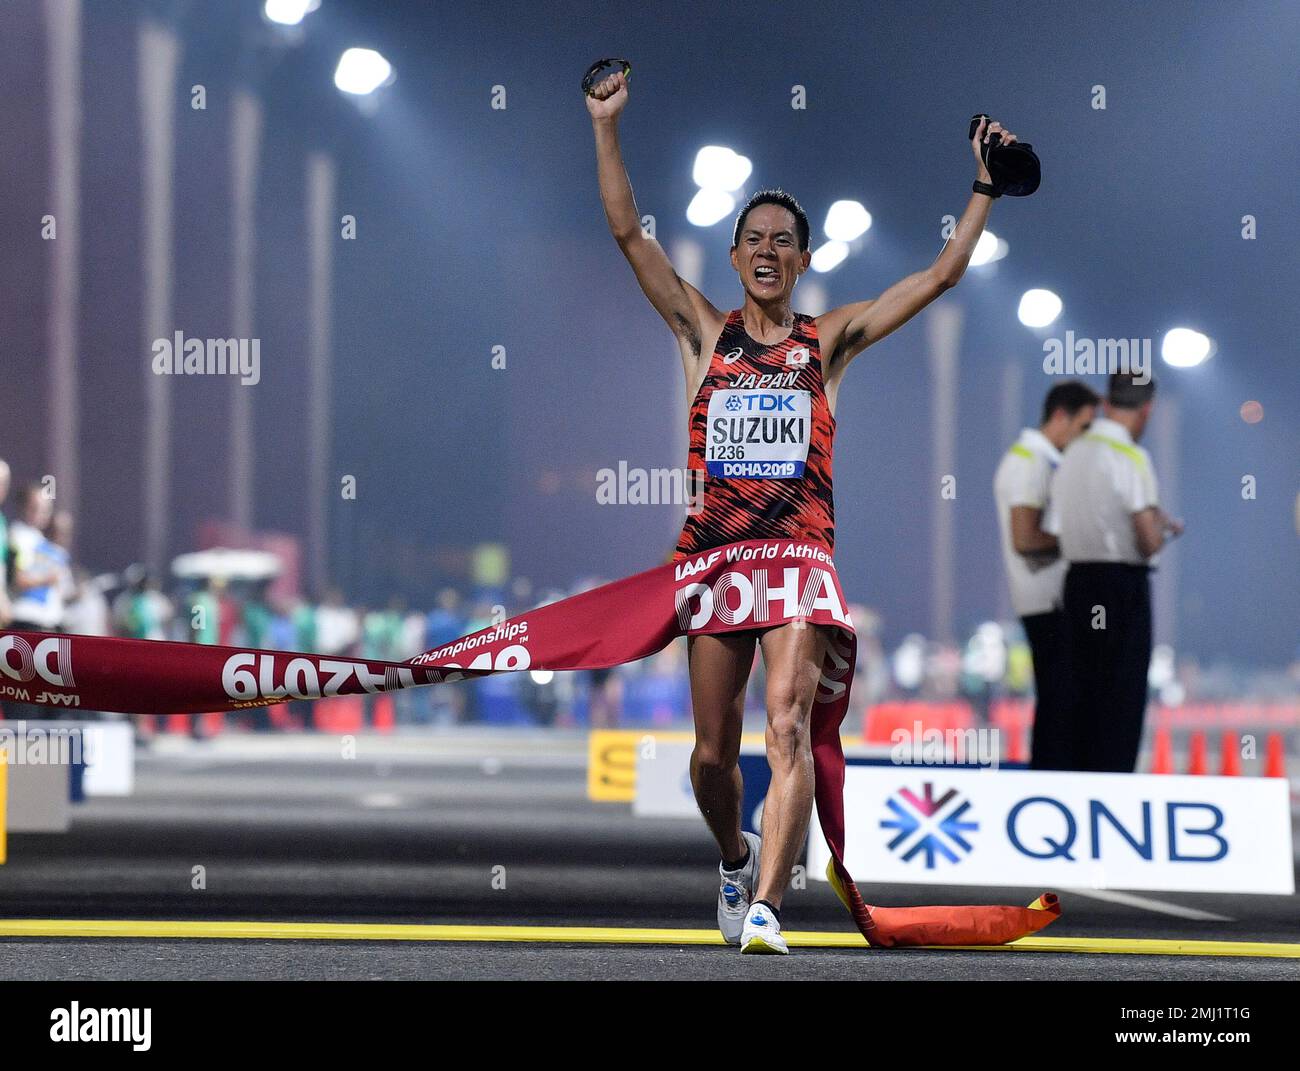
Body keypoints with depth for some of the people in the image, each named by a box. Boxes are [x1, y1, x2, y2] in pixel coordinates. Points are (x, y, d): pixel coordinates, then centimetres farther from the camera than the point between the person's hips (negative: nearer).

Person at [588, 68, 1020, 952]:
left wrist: (989, 186, 6)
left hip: (802, 552, -1)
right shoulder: (704, 332, 11)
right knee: (714, 747, 6)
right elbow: (628, 232, 5)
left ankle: (767, 907, -27)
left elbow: (944, 273, 10)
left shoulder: (829, 339, 11)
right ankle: (734, 858, 36)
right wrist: (606, 125, 0)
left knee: (788, 726, -19)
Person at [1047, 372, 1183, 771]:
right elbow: (1149, 541, -17)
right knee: (1123, 698, -2)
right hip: (1123, 583, -7)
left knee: (1085, 694, 13)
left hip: (1077, 579, 7)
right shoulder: (1131, 457, -12)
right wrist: (1164, 526, 6)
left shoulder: (1074, 453, 10)